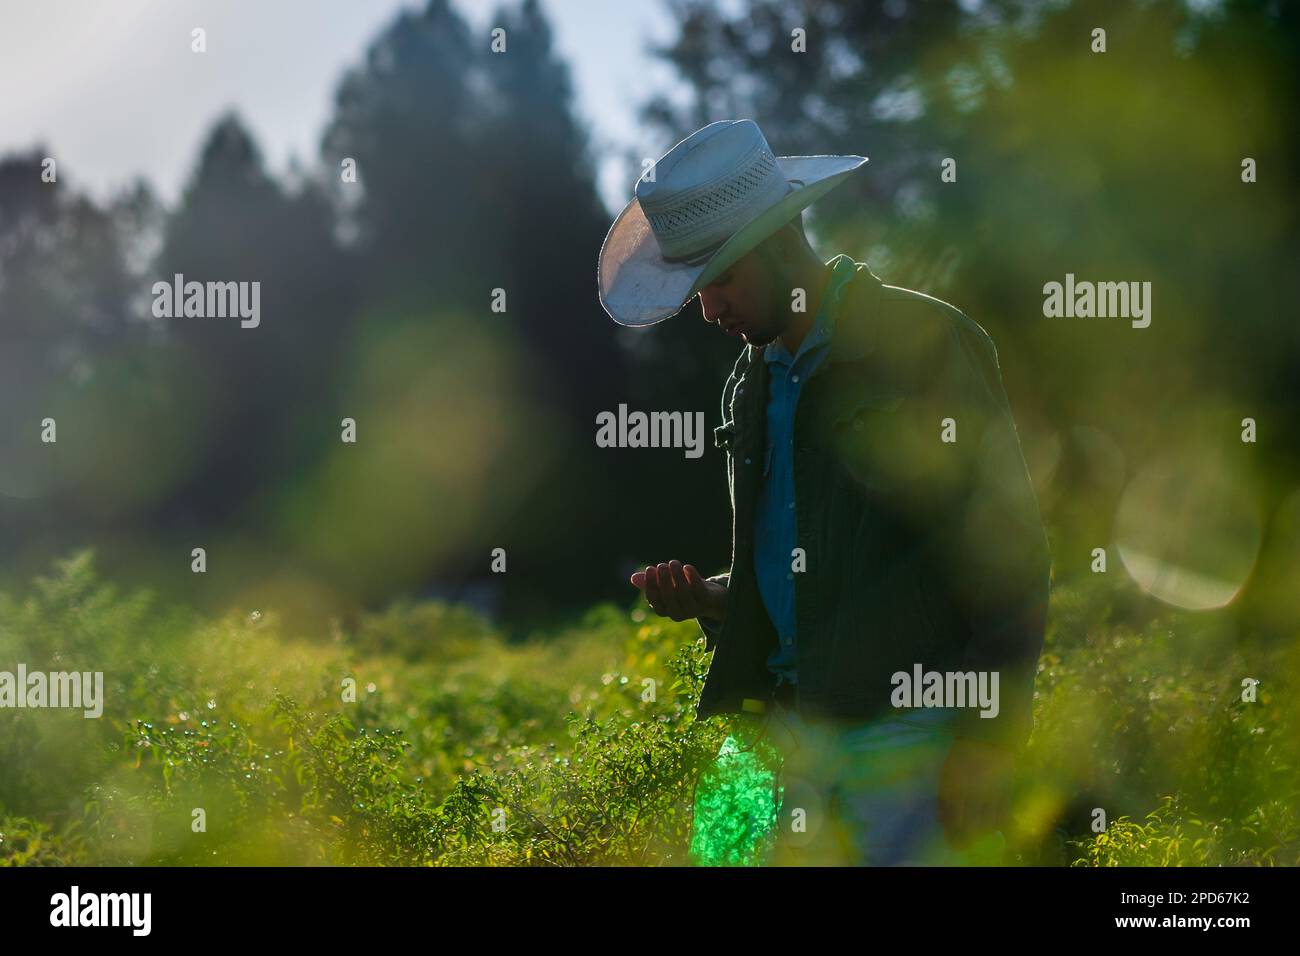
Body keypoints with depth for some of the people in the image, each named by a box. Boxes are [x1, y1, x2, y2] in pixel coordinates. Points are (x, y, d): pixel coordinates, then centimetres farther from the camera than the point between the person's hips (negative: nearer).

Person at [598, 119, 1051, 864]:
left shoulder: (927, 344, -7)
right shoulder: (757, 381, 16)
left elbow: (1010, 556, -11)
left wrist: (987, 745, -15)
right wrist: (709, 600, 5)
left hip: (912, 738, -7)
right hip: (798, 738, 7)